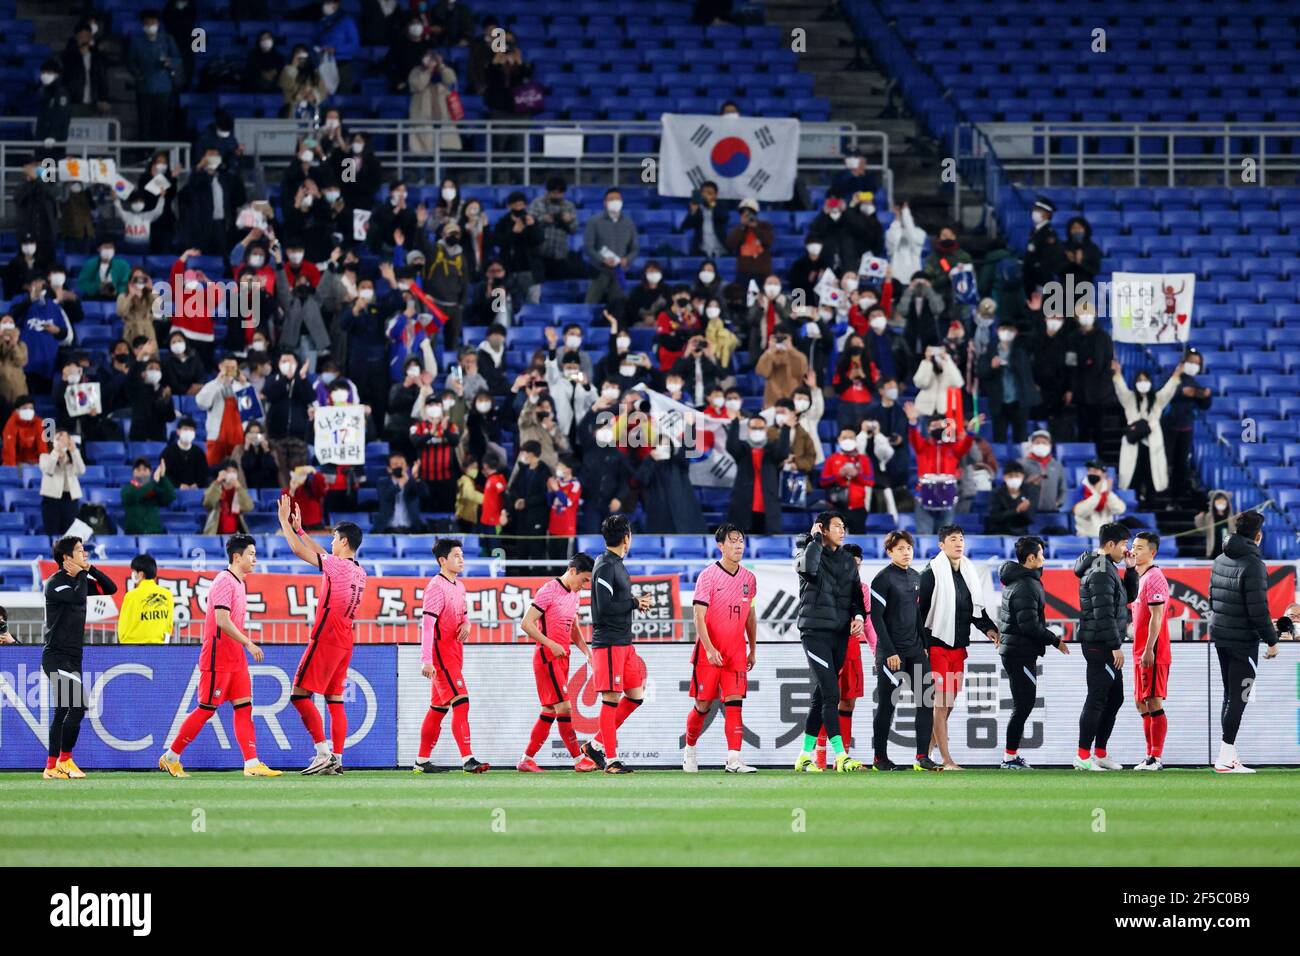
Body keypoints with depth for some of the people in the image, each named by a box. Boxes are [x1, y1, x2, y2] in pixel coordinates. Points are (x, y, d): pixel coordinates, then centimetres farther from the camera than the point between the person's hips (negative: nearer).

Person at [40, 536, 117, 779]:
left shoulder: (81, 580, 13)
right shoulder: (55, 583, -12)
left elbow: (110, 588, 13)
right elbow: (77, 597, -28)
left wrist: (90, 570, 1)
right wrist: (81, 573, -12)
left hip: (72, 657, 9)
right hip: (57, 656, -9)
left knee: (63, 712, 11)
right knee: (79, 704, -19)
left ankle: (52, 767, 15)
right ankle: (64, 760, -12)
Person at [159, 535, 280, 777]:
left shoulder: (240, 582, 16)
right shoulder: (224, 582, -15)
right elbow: (222, 621, -23)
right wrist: (248, 643, -22)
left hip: (236, 658, 9)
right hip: (218, 657, -9)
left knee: (244, 707, 1)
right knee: (207, 709, -4)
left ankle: (252, 764, -5)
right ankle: (171, 757, 7)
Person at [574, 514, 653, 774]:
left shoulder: (617, 564, 17)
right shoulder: (605, 566, -13)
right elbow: (605, 606, -20)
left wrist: (638, 602, 4)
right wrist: (635, 603, -11)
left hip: (624, 642, 10)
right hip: (608, 642, -10)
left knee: (635, 695, 11)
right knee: (611, 697, -7)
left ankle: (596, 746, 17)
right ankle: (610, 759, -4)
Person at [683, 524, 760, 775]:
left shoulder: (748, 578, 9)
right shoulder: (708, 576, -8)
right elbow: (699, 616, -13)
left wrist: (753, 650, 19)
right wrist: (709, 649, -23)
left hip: (736, 652, 4)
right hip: (709, 651, -4)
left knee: (735, 702, -9)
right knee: (703, 705, 4)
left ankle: (733, 759, -15)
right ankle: (689, 749, 27)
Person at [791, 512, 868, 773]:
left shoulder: (848, 561, 15)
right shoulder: (809, 553, -3)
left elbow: (856, 594, 19)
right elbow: (808, 567, -27)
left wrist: (859, 615, 0)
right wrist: (815, 540, -14)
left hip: (840, 633, 7)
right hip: (815, 631, -7)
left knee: (822, 694, 9)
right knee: (830, 693, -14)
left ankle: (805, 756, 15)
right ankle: (841, 755, -19)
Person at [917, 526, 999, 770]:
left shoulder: (970, 573, 12)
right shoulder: (932, 574, -8)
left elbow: (977, 608, 20)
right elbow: (918, 610, -11)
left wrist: (988, 627, 2)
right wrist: (922, 646, -16)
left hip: (958, 647, 7)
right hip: (936, 646, -7)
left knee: (949, 703, 9)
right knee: (941, 702, -8)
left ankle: (926, 752, 18)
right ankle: (947, 760, -10)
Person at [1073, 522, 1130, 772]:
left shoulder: (1106, 568, 16)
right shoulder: (1102, 573, -17)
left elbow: (1127, 596, 24)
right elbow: (1104, 613, -22)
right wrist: (1116, 646, -20)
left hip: (1105, 646, 11)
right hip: (1100, 645, -11)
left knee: (1115, 698, 15)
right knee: (1097, 699, -8)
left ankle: (1100, 752, 21)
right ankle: (1083, 755, -6)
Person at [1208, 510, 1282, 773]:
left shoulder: (1221, 561, 8)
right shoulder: (1252, 564, -18)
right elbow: (1258, 609, -20)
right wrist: (1271, 640, -12)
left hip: (1220, 637, 8)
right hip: (1243, 641, -8)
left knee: (1230, 695, 14)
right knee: (1238, 698, -5)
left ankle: (1229, 755, 16)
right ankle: (1226, 757, -8)